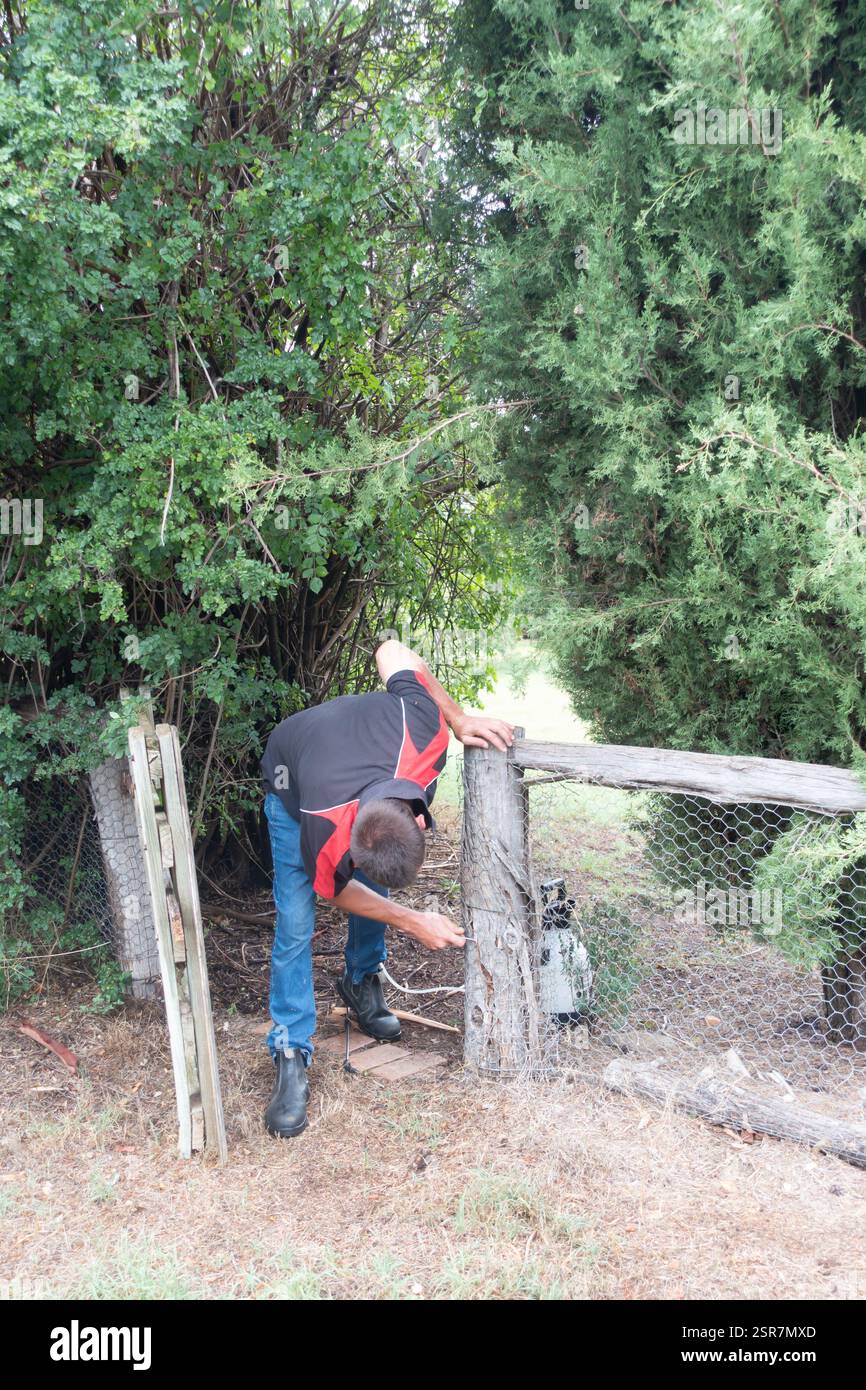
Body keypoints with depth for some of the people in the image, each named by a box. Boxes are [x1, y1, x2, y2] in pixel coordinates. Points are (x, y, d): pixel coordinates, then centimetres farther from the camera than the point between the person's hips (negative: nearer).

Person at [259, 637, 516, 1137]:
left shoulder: (421, 731, -43)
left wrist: (459, 717, -25)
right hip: (292, 786, -4)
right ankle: (291, 1055, -1)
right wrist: (415, 923, -15)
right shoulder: (325, 832, -44)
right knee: (296, 922, -11)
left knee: (375, 888, 6)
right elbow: (337, 892, -18)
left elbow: (391, 650, -23)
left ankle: (362, 984, 34)